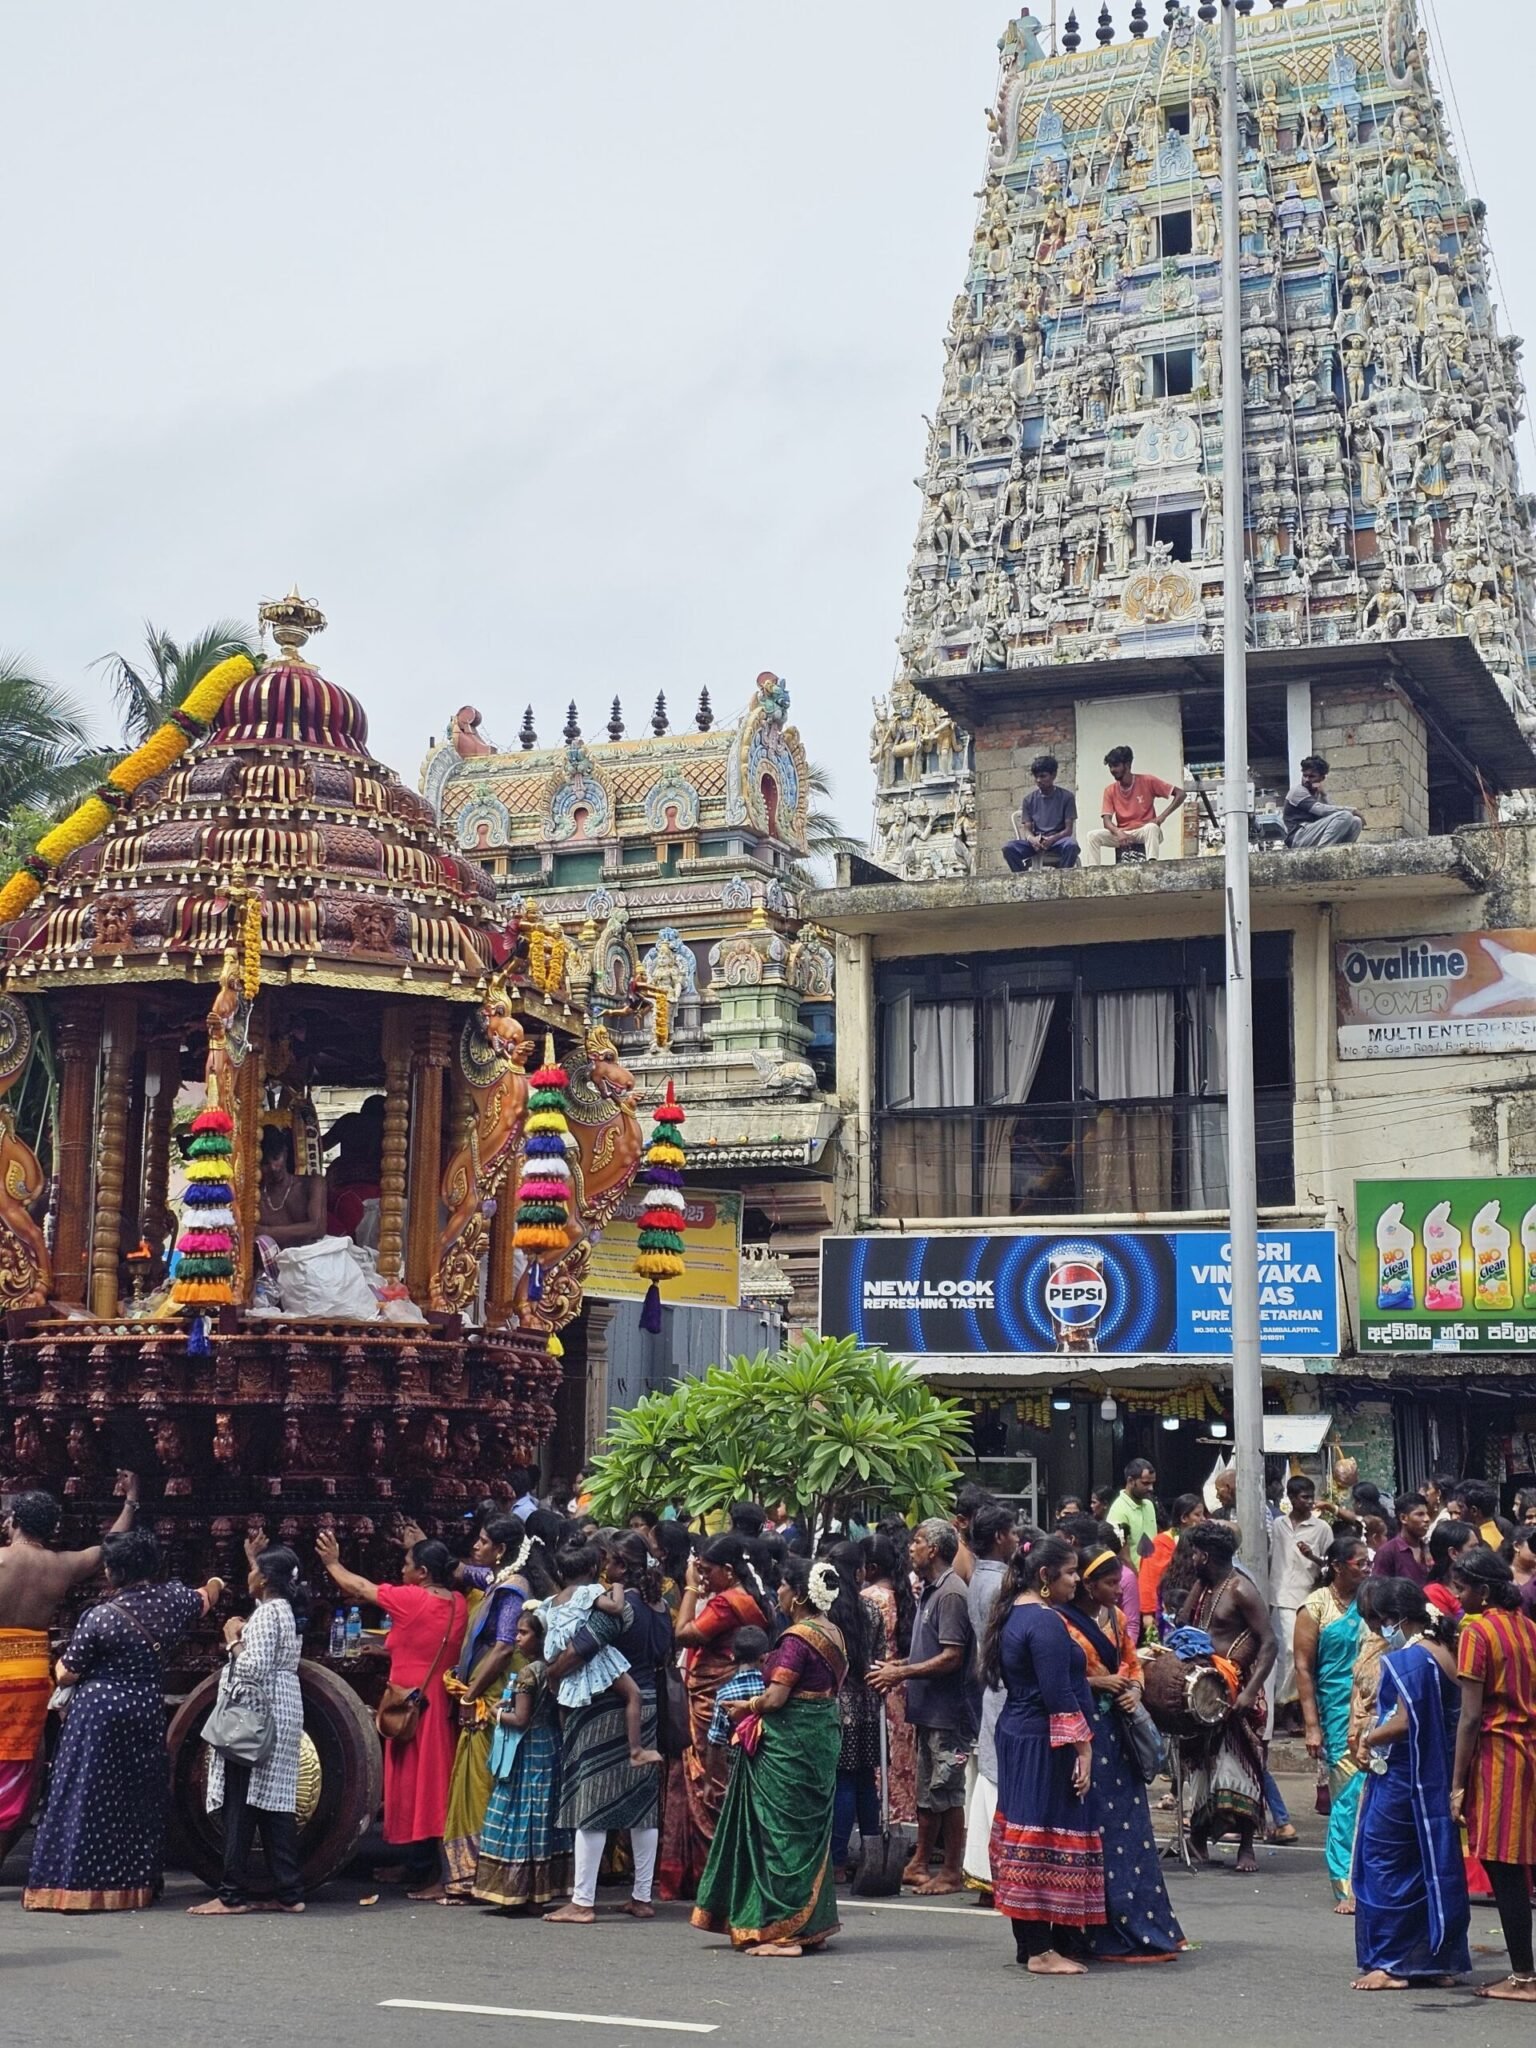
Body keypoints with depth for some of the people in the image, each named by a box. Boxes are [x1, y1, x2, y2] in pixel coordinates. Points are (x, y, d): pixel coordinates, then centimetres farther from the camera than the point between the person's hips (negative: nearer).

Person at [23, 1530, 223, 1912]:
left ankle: (77, 1884, -1)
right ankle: (136, 1884, 18)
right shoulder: (172, 1598, -2)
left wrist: (59, 1665, 16)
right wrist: (214, 1585, 47)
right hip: (148, 1712, 5)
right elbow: (205, 1601, 23)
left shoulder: (100, 1618, -17)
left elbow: (67, 1675, -8)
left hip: (99, 1712, -5)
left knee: (88, 1798, 0)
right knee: (140, 1797, 14)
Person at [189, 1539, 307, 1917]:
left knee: (242, 1805, -7)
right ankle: (289, 1892, 6)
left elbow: (254, 1668, -23)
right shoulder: (285, 1609, 15)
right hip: (283, 1715, 9)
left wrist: (233, 1640, -9)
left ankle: (233, 1895, -6)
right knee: (276, 1804, 8)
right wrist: (256, 1560, 38)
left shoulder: (266, 1614, -13)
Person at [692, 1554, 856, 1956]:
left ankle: (783, 1930, 0)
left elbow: (775, 1698, -20)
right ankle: (813, 1924, 21)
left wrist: (744, 1707, -2)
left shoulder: (796, 1639, -18)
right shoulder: (835, 1633, 9)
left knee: (782, 1831, -2)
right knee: (811, 1829, 15)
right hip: (823, 1737, 9)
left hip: (789, 1742, -9)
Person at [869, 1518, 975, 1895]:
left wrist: (902, 1673, -17)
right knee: (927, 1790, 16)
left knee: (946, 1792, -1)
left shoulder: (951, 1593, -17)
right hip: (927, 1708, 10)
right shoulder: (930, 1590, 14)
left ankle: (952, 1871, 7)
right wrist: (900, 1664, 8)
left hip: (946, 1709, -10)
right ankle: (920, 1863, 25)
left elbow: (951, 1656, -21)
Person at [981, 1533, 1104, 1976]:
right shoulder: (1046, 1622, -17)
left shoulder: (1013, 1614, 13)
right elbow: (1059, 1695, -20)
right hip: (1045, 1744, -10)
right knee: (1050, 1835, -7)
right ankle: (1042, 1950, -5)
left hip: (1015, 1736, 10)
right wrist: (1082, 1747, -17)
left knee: (1022, 1830, 11)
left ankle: (1028, 1942, 17)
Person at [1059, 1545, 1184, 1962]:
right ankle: (1114, 1936, 1)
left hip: (1118, 1731, 8)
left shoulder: (1116, 1618, 14)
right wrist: (1096, 1683, -15)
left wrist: (1134, 1691, 0)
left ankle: (1141, 1928, 16)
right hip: (1085, 1731, -8)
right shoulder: (1062, 1622, -11)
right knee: (1100, 1830, -5)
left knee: (1131, 1826, 9)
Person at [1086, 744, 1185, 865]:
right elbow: (1107, 821, -4)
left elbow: (1180, 794, -6)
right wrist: (1118, 833, -27)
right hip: (1122, 834, 3)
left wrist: (1162, 816, -16)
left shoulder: (1147, 782, -6)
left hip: (1144, 832, -3)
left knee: (1152, 828, -38)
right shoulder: (1110, 791, 3)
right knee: (1093, 836, -20)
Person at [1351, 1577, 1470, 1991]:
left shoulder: (1405, 1660, -17)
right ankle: (1436, 1960, 19)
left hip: (1401, 1779, -9)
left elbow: (1404, 1722, -24)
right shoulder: (1444, 1656, 9)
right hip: (1438, 1780, 9)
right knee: (1435, 1865, 14)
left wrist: (1369, 1738, -6)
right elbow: (1450, 1720, 13)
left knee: (1386, 1865, 0)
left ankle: (1390, 1964, 2)